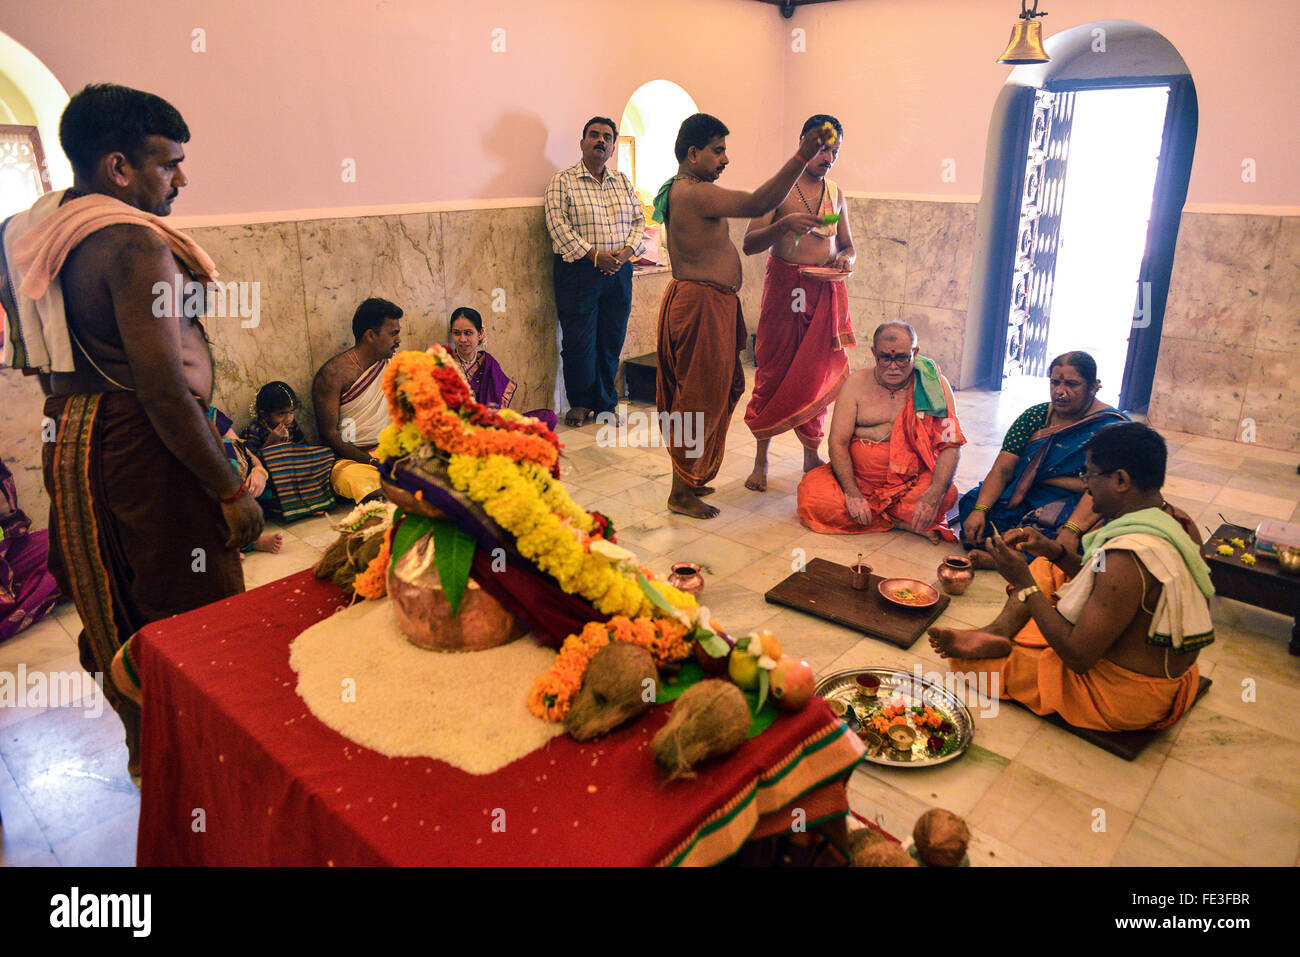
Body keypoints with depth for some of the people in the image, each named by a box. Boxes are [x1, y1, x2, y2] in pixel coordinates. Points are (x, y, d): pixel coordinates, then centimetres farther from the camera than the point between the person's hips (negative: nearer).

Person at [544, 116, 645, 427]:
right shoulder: (562, 181, 0)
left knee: (612, 340, 7)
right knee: (579, 342, -2)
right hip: (578, 271, -4)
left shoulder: (623, 182, 16)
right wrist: (595, 255, -16)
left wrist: (628, 250, -5)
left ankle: (606, 403, 20)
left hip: (618, 272, 4)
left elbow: (638, 219, 15)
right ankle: (580, 403, 15)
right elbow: (558, 225, -10)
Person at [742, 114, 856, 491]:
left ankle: (812, 455, 19)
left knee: (819, 374, 6)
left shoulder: (836, 194, 14)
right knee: (773, 372, -1)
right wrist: (785, 224, -24)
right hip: (784, 288, -4)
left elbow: (847, 245, 21)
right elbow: (749, 244, -7)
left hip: (827, 291, 4)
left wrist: (846, 258, -3)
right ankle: (761, 460, 10)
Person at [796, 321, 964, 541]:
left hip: (912, 480, -2)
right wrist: (852, 494, -20)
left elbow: (951, 444, -7)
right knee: (811, 498, -26)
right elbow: (838, 442, -4)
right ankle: (901, 522, -17)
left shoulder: (935, 385, 0)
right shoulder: (857, 383, 2)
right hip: (859, 478, 2)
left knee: (947, 496, -32)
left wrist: (934, 495, -25)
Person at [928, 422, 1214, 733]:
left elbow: (1078, 656, -28)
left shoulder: (1128, 554, -33)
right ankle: (999, 631, -2)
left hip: (1123, 699, -9)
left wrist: (1025, 583, -21)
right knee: (1046, 567, 12)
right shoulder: (1175, 521, -3)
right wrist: (1055, 552, 1)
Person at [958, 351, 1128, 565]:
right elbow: (1002, 469, -2)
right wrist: (979, 510, -20)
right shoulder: (1036, 416, 6)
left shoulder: (1111, 426, -8)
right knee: (972, 503, -21)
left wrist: (1072, 530, -38)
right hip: (1025, 502, 5)